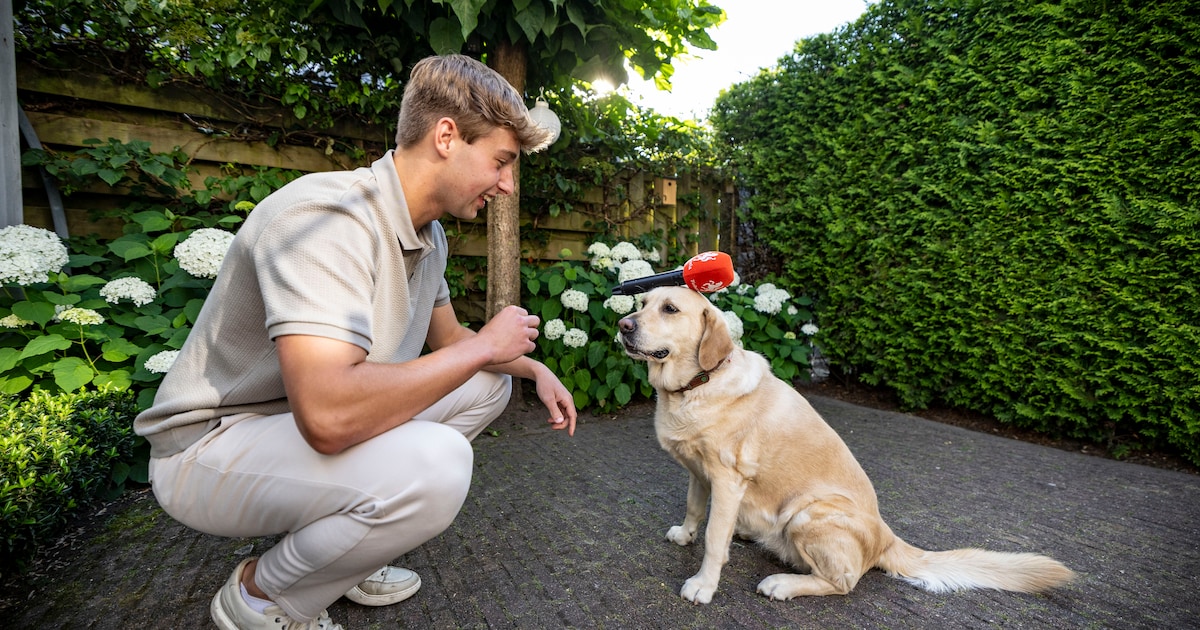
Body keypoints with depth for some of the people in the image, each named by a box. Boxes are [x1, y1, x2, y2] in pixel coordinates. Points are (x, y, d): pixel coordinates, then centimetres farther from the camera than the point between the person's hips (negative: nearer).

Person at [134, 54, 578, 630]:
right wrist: (483, 346, -27)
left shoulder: (430, 235, 1)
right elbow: (330, 416, -39)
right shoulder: (326, 214, -29)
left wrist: (534, 368, 2)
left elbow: (446, 338, 15)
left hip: (310, 419, 9)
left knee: (487, 385, 6)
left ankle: (341, 545, 12)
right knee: (433, 465, -34)